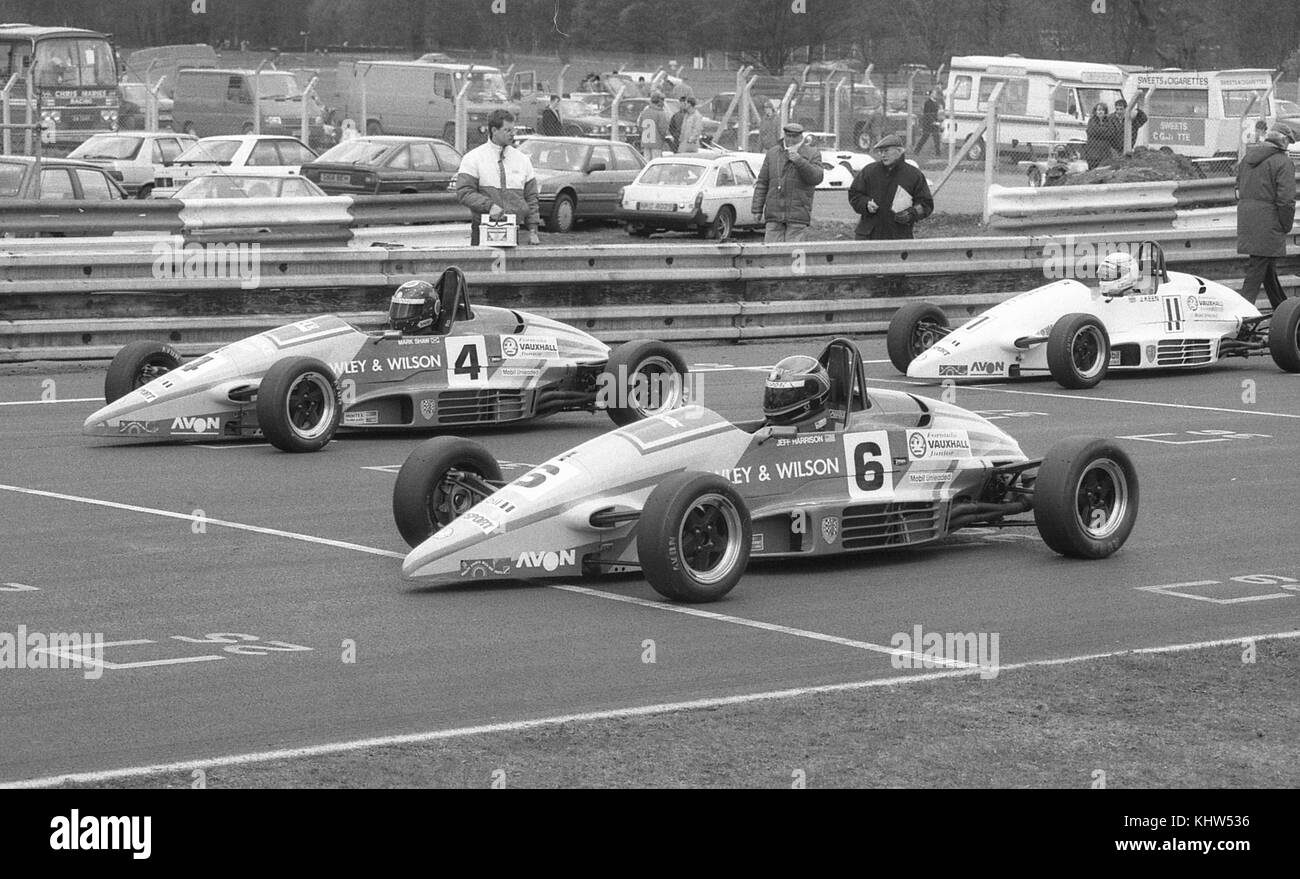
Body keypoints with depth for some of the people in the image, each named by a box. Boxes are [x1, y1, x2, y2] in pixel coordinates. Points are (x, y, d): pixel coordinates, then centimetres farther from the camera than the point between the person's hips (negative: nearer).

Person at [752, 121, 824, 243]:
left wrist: (799, 161, -20)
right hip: (774, 214, 3)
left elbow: (817, 178, -9)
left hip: (798, 214, -2)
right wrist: (757, 209, 7)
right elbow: (762, 183, 13)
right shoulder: (773, 153, 14)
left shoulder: (812, 154, 6)